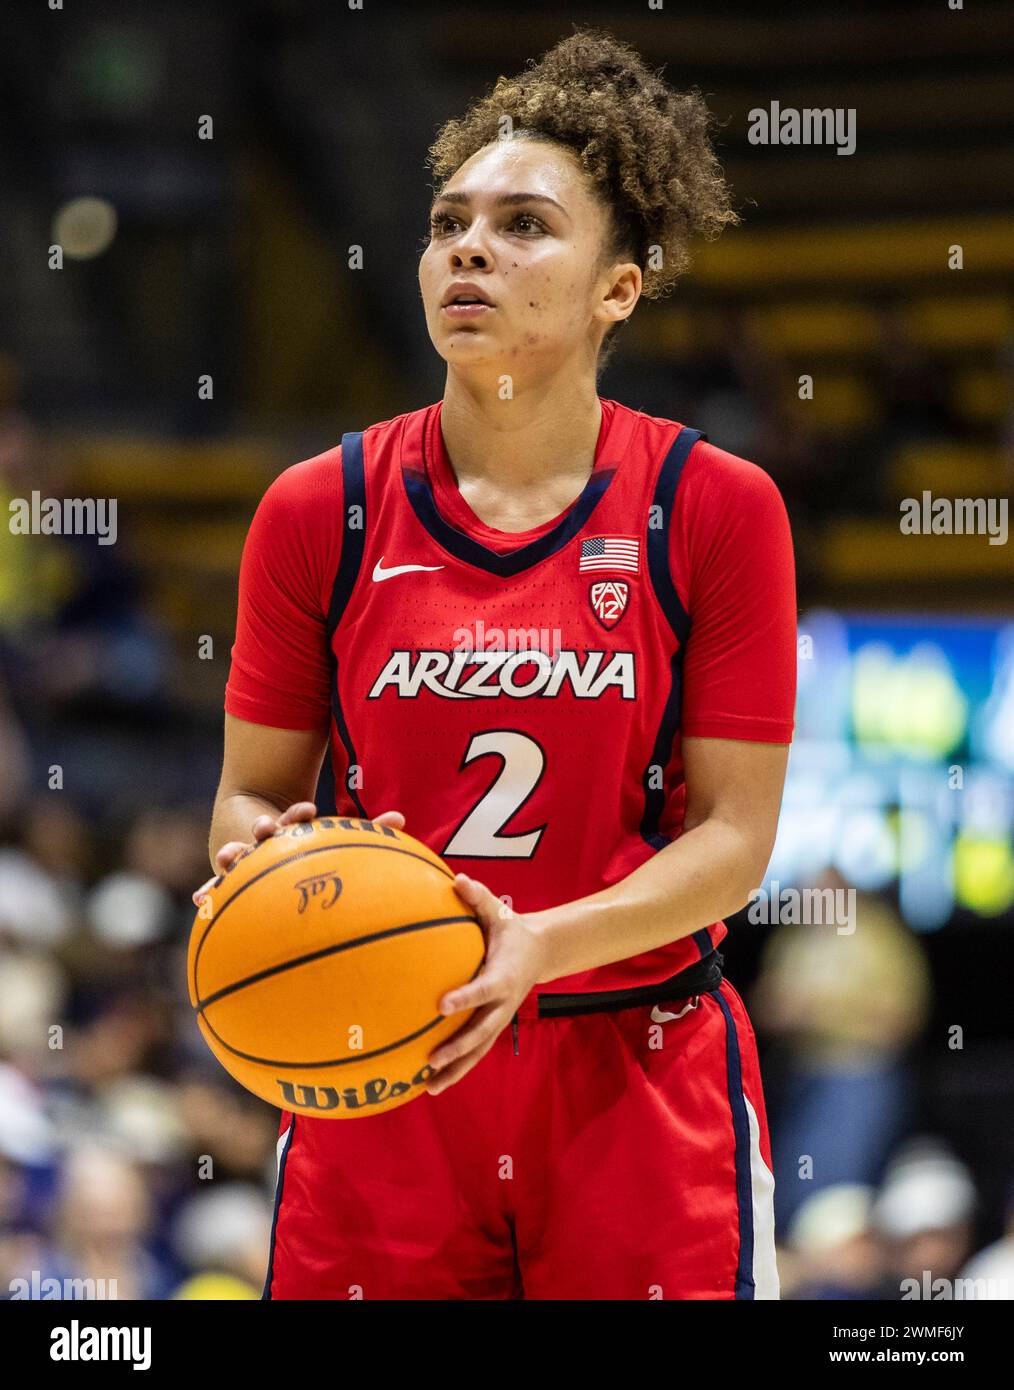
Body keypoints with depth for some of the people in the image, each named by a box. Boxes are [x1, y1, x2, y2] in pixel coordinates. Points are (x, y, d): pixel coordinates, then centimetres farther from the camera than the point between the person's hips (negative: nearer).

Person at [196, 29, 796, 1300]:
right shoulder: (317, 513, 0)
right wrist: (265, 855, -17)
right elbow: (250, 793, 7)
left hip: (639, 1085, -1)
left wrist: (538, 947, -21)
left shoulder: (716, 508, -4)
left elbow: (733, 834, -5)